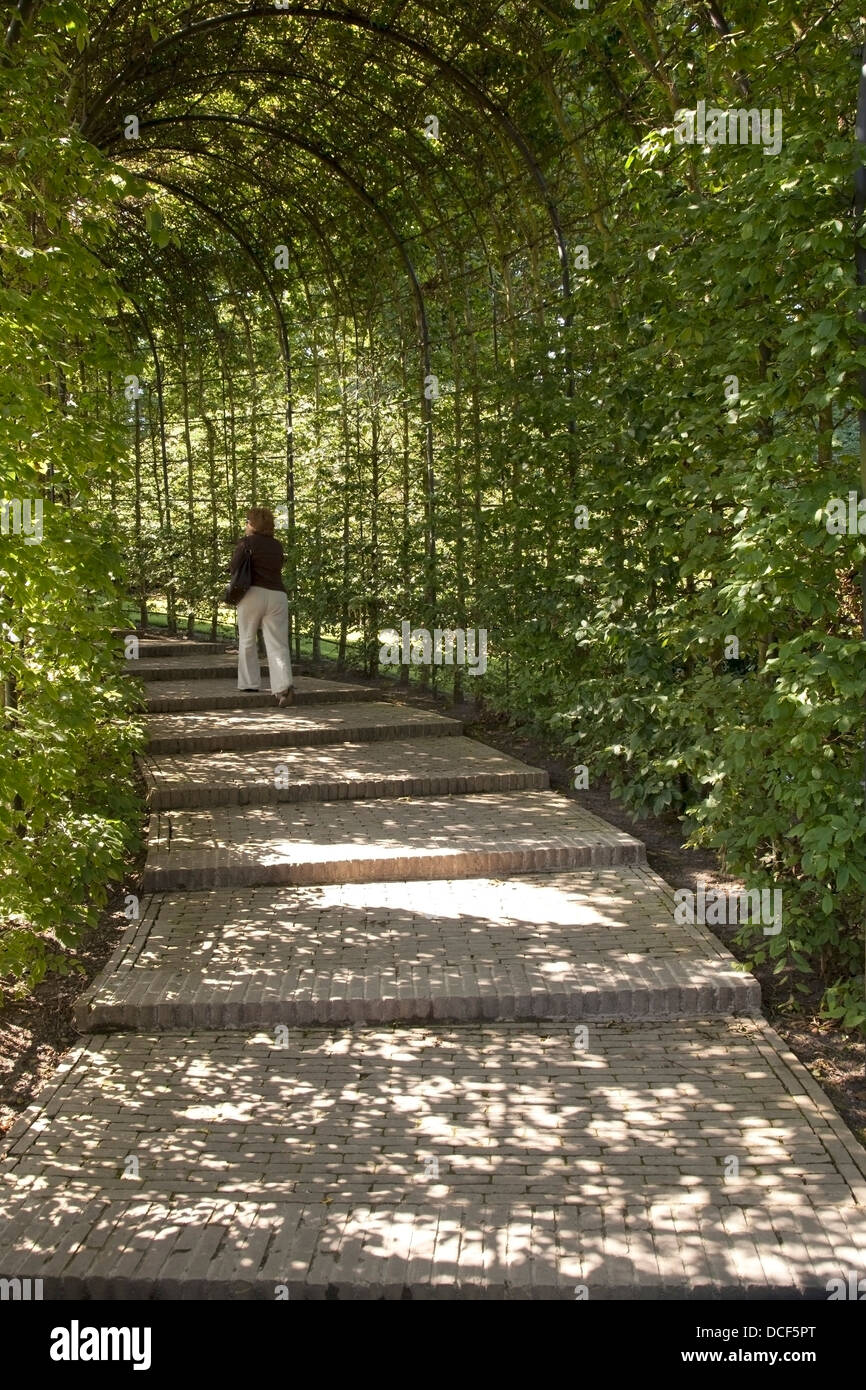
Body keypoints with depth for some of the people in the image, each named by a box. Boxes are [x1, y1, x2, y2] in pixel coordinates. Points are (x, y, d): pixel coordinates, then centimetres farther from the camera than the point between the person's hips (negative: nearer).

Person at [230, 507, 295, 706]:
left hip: (254, 593, -3)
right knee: (278, 645, -2)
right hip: (278, 595, 3)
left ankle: (249, 683, 15)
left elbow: (235, 568, -4)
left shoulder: (246, 542, 0)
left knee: (247, 640, 14)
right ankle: (284, 685, -19)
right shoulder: (277, 545, 15)